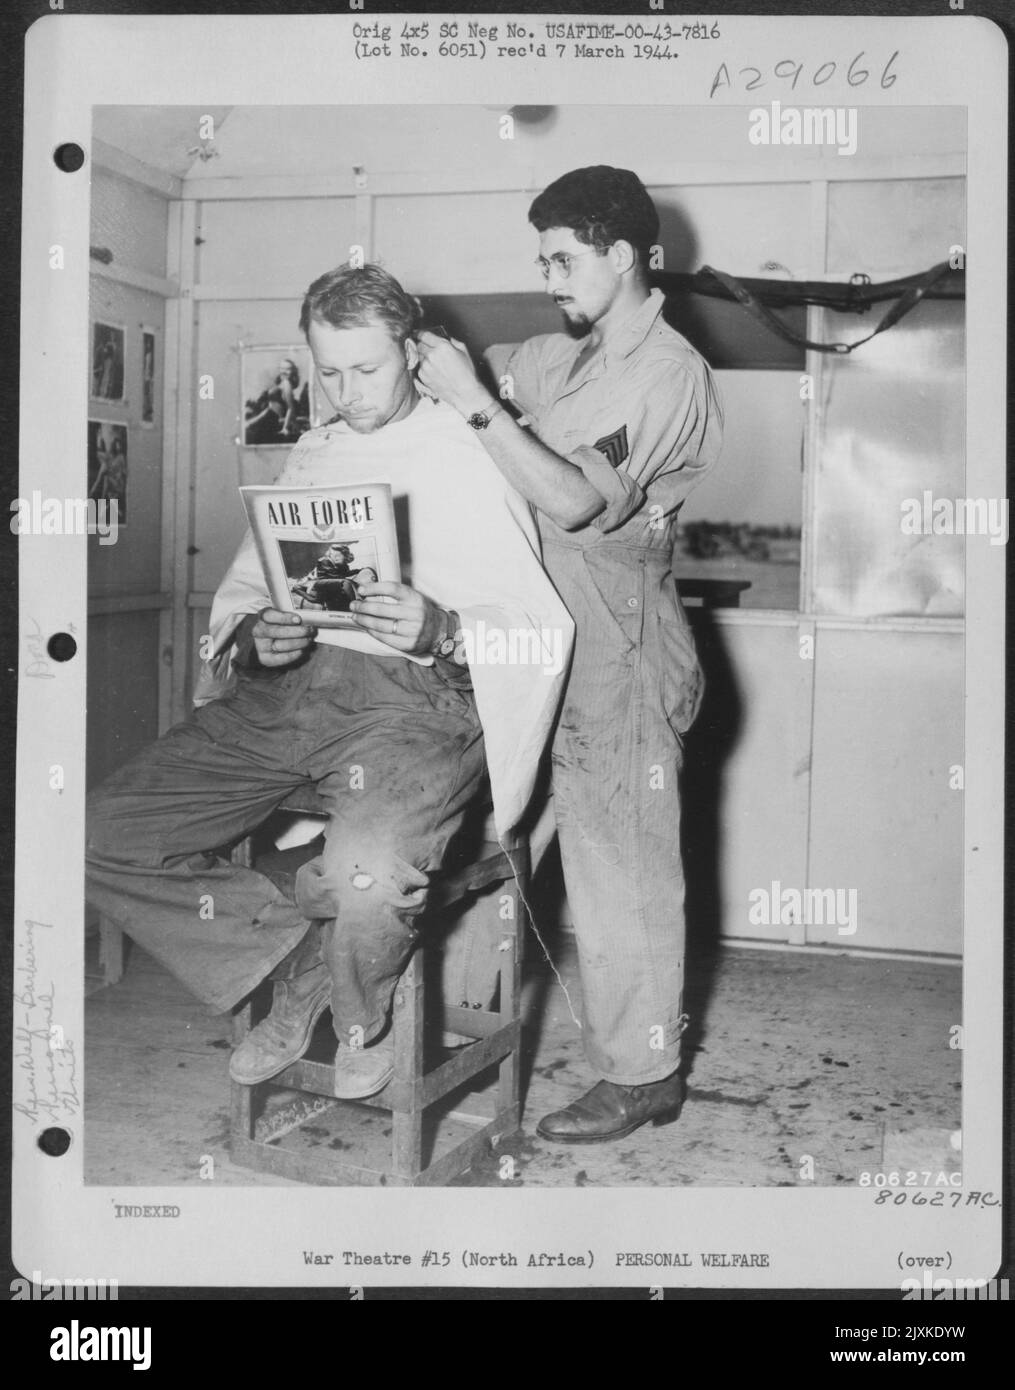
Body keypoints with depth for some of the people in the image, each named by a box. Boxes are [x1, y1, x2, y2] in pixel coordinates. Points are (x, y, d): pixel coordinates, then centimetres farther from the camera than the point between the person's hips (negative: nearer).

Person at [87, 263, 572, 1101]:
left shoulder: (471, 456, 4)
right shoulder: (312, 457, 23)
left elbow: (539, 621, -4)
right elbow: (241, 591, 20)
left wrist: (440, 630, -23)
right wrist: (253, 639, -4)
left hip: (413, 693, -6)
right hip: (284, 685, 6)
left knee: (369, 872, -36)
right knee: (106, 835, -10)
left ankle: (360, 1017, 0)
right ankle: (298, 957, 5)